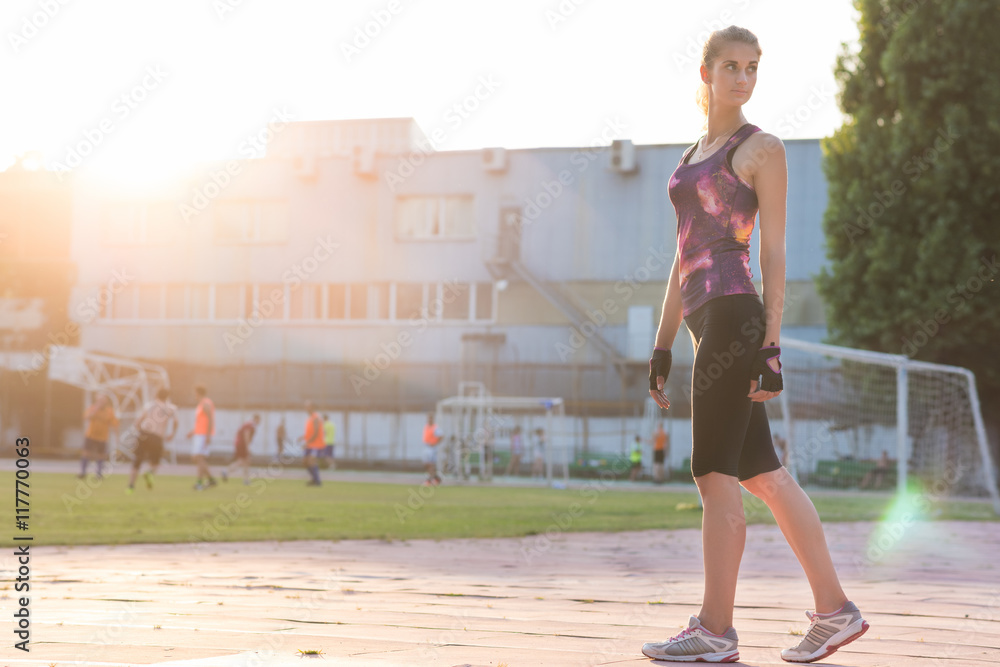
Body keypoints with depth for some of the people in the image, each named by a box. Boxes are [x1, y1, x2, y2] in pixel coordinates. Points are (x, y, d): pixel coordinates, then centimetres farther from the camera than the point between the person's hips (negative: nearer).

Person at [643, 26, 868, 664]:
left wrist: (772, 345, -13)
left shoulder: (762, 149, -1)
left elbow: (774, 252, -6)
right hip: (706, 319, 8)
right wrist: (663, 344, 18)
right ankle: (835, 609, 13)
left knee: (715, 474, -7)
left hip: (735, 313, -8)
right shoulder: (695, 154, 21)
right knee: (762, 473, 8)